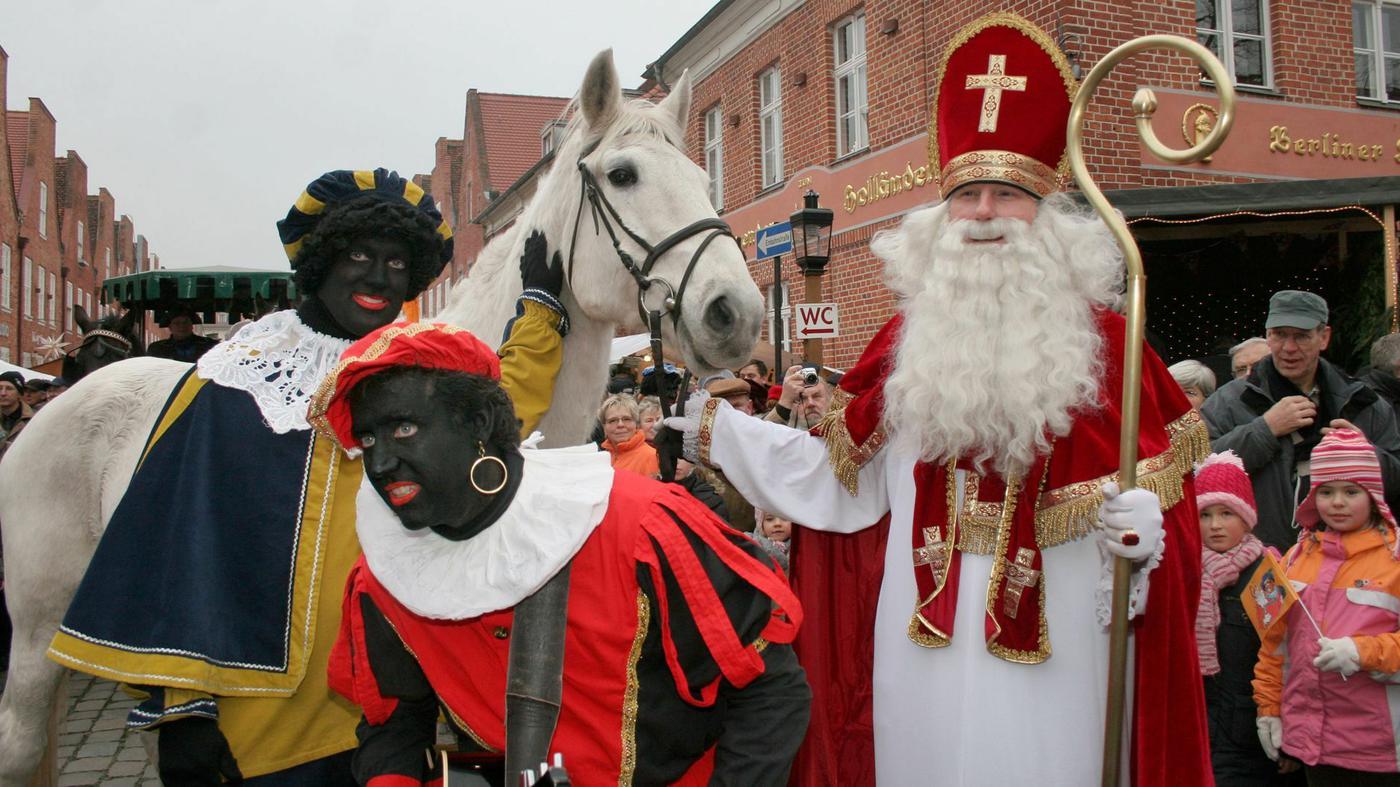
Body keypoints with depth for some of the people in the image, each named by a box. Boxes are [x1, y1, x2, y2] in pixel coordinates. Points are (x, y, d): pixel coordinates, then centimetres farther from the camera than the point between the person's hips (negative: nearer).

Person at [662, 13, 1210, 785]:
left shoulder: (1100, 336, -2)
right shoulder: (907, 337, 5)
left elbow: (1158, 470, -3)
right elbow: (845, 475, 7)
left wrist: (1145, 523, -24)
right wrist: (719, 430, 6)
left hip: (1056, 635, -2)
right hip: (924, 639, 3)